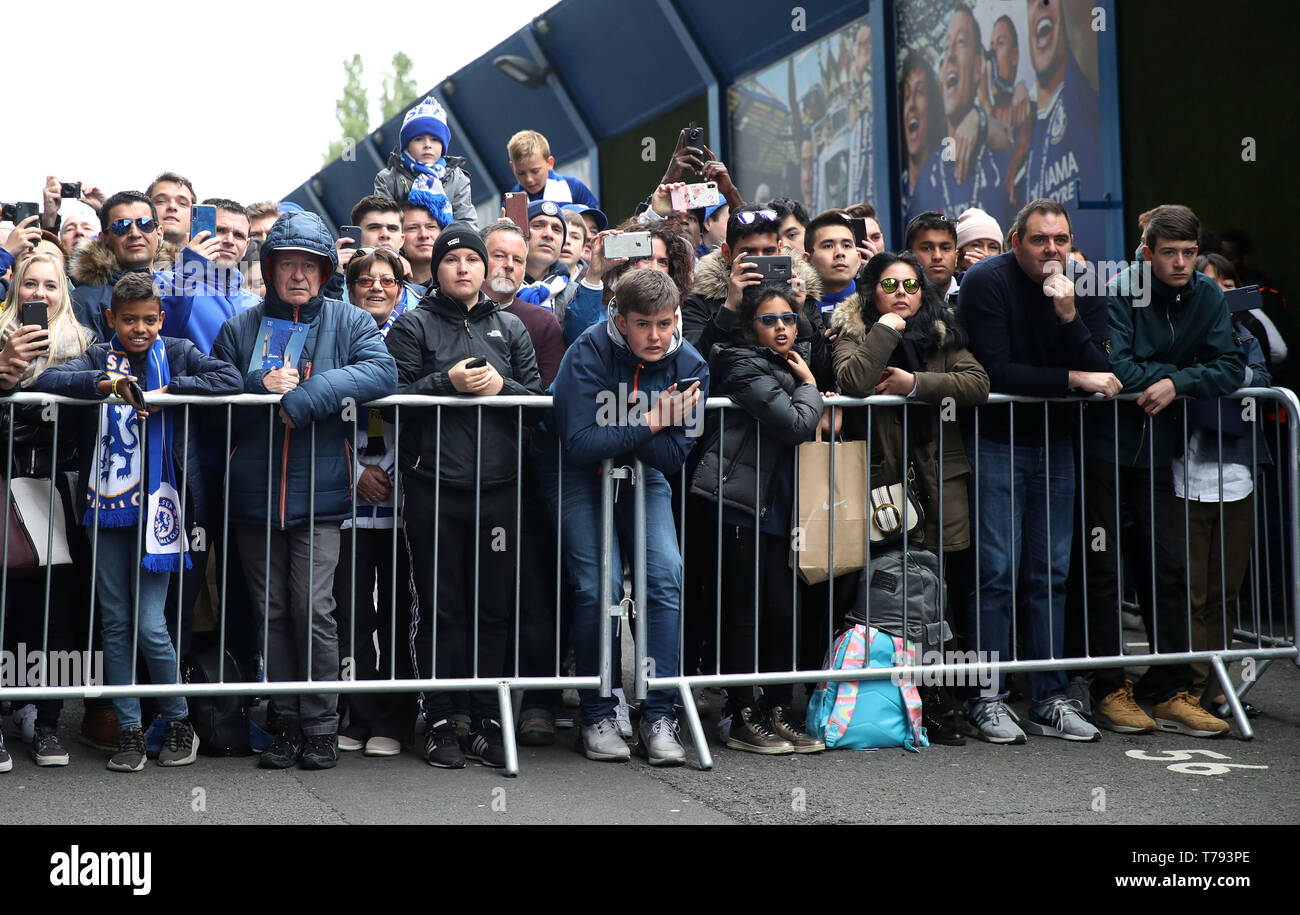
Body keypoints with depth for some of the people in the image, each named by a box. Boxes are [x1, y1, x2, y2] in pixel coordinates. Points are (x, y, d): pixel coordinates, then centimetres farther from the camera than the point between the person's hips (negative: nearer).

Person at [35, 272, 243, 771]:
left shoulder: (177, 354, 5)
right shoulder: (99, 358, 7)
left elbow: (231, 380, -8)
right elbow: (46, 381, -9)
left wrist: (167, 392, -14)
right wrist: (105, 383, -23)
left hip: (157, 503, -2)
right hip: (107, 505, 2)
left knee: (150, 625, -6)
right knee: (115, 624, 7)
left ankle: (179, 721, 14)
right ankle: (129, 730, 17)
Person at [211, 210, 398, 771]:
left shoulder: (349, 323, 3)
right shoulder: (239, 329, 10)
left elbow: (381, 372, -15)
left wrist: (303, 396, -21)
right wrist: (260, 386, -13)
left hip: (320, 493, -3)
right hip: (254, 493, 3)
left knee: (313, 609, -8)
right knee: (271, 612, 7)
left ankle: (321, 727, 4)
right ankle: (288, 725, 18)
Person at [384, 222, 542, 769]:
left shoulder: (510, 329, 16)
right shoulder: (414, 327, 6)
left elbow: (539, 397, 11)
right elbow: (394, 396, -4)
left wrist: (501, 386, -7)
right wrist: (447, 382, -16)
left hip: (497, 486, 3)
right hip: (434, 488, -3)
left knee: (493, 609, 6)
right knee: (438, 609, 0)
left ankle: (486, 724, 14)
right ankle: (439, 724, 8)